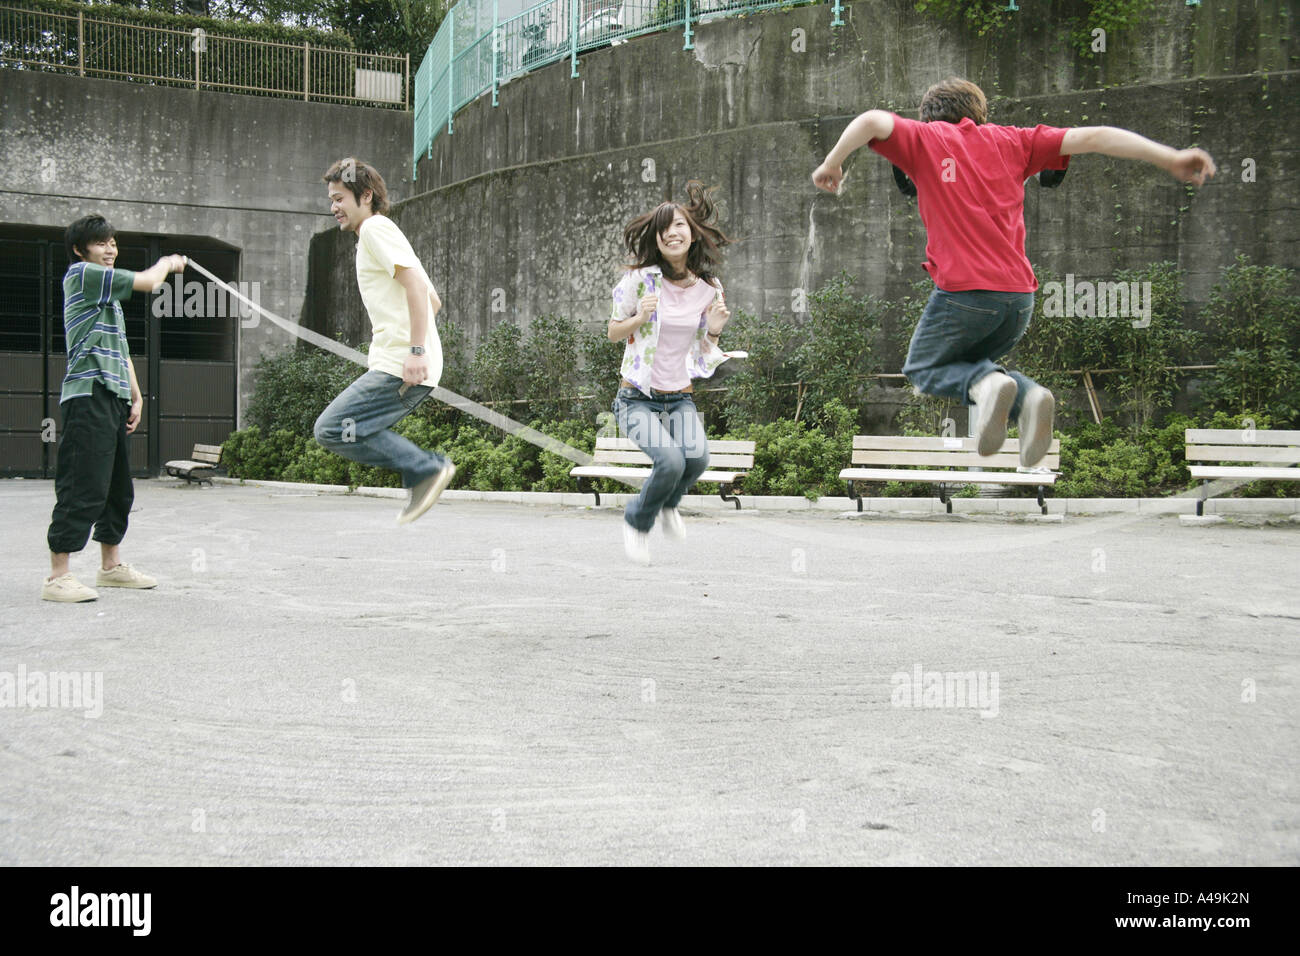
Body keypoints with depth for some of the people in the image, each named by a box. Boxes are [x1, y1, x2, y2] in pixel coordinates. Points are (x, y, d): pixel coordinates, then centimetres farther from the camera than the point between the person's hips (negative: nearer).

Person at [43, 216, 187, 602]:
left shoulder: (108, 293, 25)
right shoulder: (80, 274, -4)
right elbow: (147, 282, -11)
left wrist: (136, 397, 17)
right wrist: (167, 262, 9)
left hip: (113, 399, 10)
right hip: (88, 396, -10)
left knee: (118, 487, 14)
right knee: (84, 487, -13)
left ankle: (111, 565, 25)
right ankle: (58, 576, -10)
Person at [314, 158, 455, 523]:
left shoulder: (376, 228, -5)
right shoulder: (377, 234, 26)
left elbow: (416, 284, -20)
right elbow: (434, 300, 29)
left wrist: (416, 350, -25)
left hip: (400, 367, -10)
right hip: (395, 364, 10)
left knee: (332, 428, -11)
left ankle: (426, 468, -12)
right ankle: (426, 473, 9)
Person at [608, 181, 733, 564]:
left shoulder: (709, 288, 2)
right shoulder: (640, 278, -8)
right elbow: (613, 332, 2)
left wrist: (714, 331, -9)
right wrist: (640, 317, -17)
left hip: (680, 398, 3)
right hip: (638, 398, -3)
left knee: (697, 458, -24)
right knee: (671, 461, -26)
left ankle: (668, 504, 13)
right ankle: (637, 522, 6)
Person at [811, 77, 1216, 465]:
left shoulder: (923, 137, 8)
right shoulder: (1009, 140, 16)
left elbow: (873, 120, -12)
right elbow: (1093, 137, 9)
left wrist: (831, 164, 0)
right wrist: (1170, 158, 9)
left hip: (964, 291, -4)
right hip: (1020, 293, 5)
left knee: (922, 367, 19)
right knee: (970, 363, 27)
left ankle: (987, 383, -15)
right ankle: (1027, 395, -6)